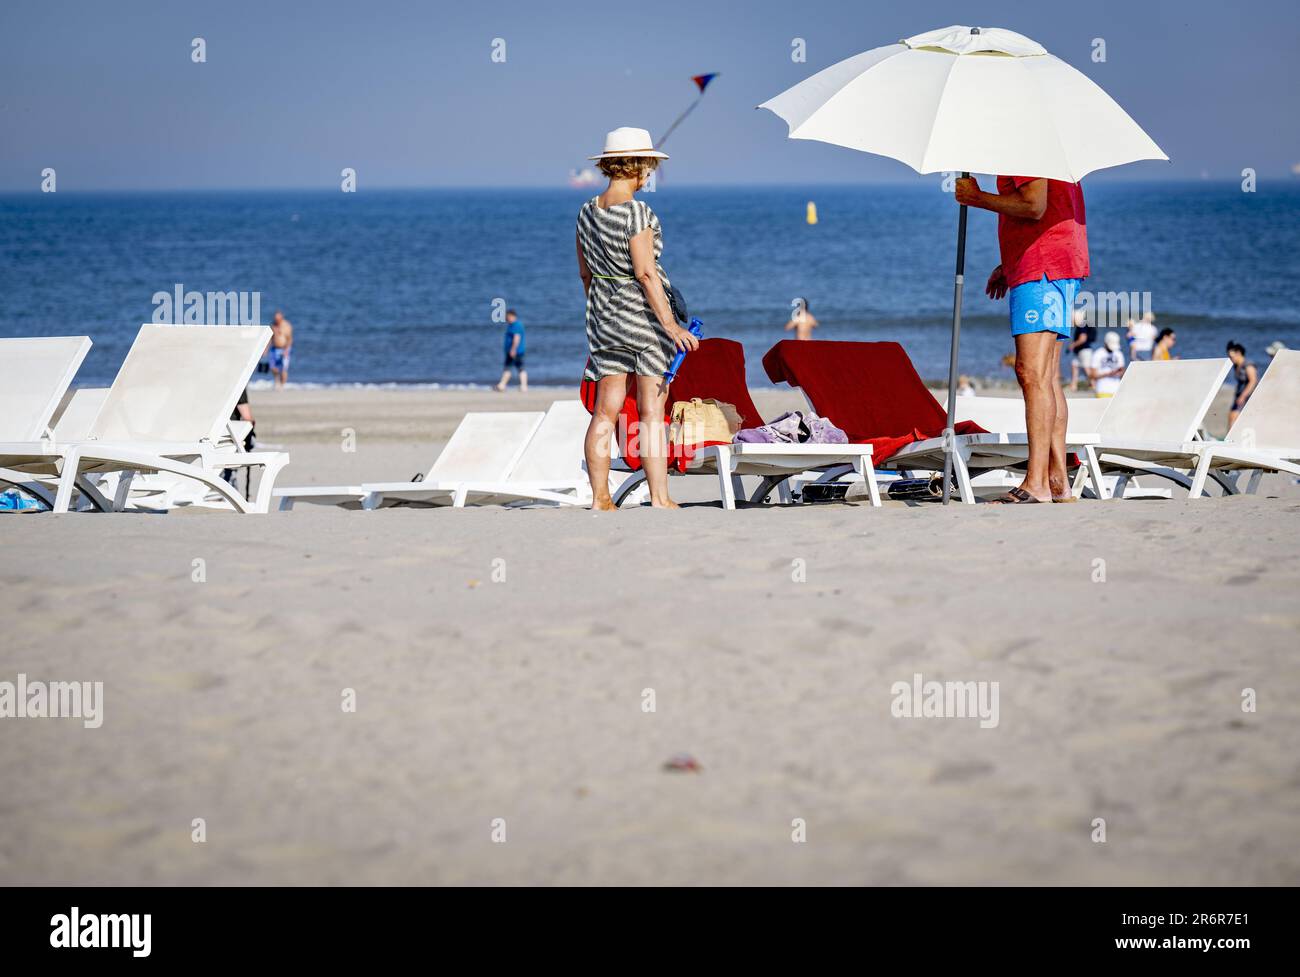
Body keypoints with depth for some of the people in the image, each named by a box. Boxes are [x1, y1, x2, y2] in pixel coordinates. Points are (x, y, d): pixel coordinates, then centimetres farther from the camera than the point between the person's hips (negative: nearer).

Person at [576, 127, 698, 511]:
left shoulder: (587, 212, 7)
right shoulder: (637, 213, -15)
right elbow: (645, 273, -20)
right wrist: (670, 324, -20)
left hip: (603, 316, 7)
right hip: (643, 313, -7)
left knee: (606, 411, 7)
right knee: (652, 411, -4)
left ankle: (600, 496, 6)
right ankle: (659, 497, -5)